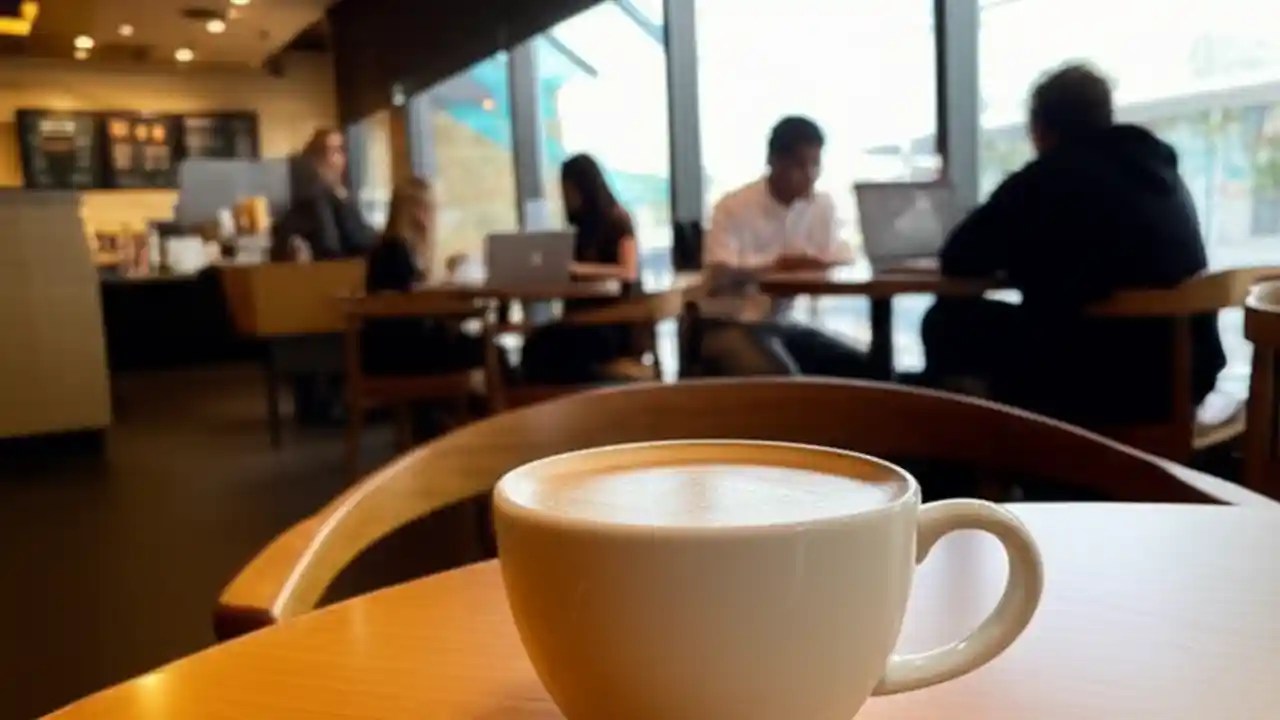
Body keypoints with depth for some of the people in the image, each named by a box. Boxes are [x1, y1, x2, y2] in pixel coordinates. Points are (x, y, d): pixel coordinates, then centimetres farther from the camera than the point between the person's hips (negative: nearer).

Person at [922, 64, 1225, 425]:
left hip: (1103, 383, -8)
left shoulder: (1046, 178, -8)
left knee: (948, 320, 7)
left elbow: (958, 260, -3)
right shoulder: (1159, 168, 13)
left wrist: (1014, 257, 16)